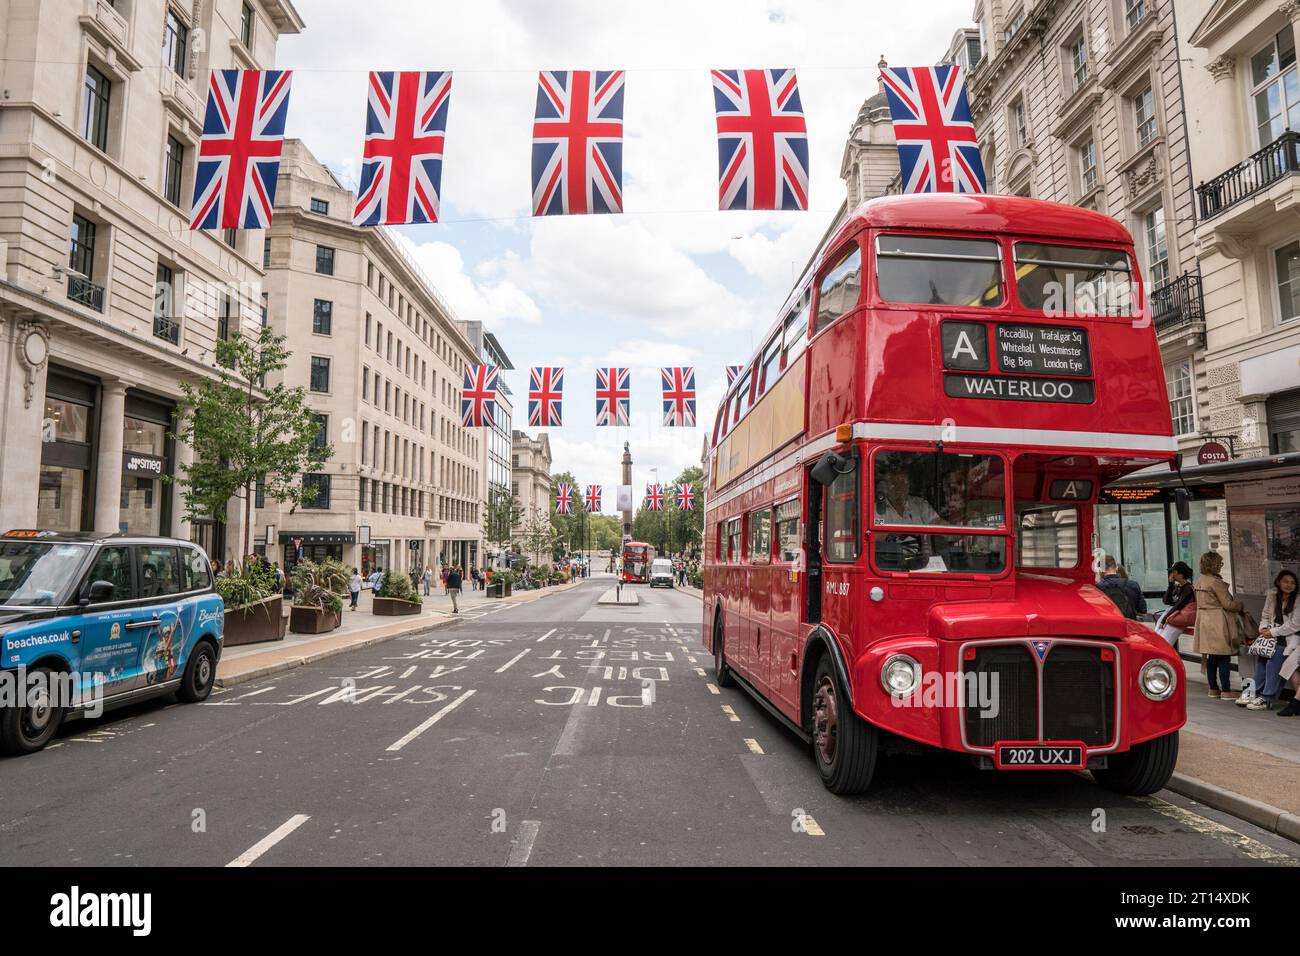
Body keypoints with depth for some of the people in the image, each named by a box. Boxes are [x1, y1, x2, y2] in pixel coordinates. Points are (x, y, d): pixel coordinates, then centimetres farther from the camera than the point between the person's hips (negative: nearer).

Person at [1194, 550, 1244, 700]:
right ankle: (1226, 691, -1)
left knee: (1211, 657, 13)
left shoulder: (1199, 580, 12)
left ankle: (1213, 689, 17)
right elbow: (1227, 604, -14)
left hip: (1204, 621, 9)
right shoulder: (1216, 582, -15)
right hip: (1218, 622, -9)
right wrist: (1241, 605, 6)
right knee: (1224, 658, -3)